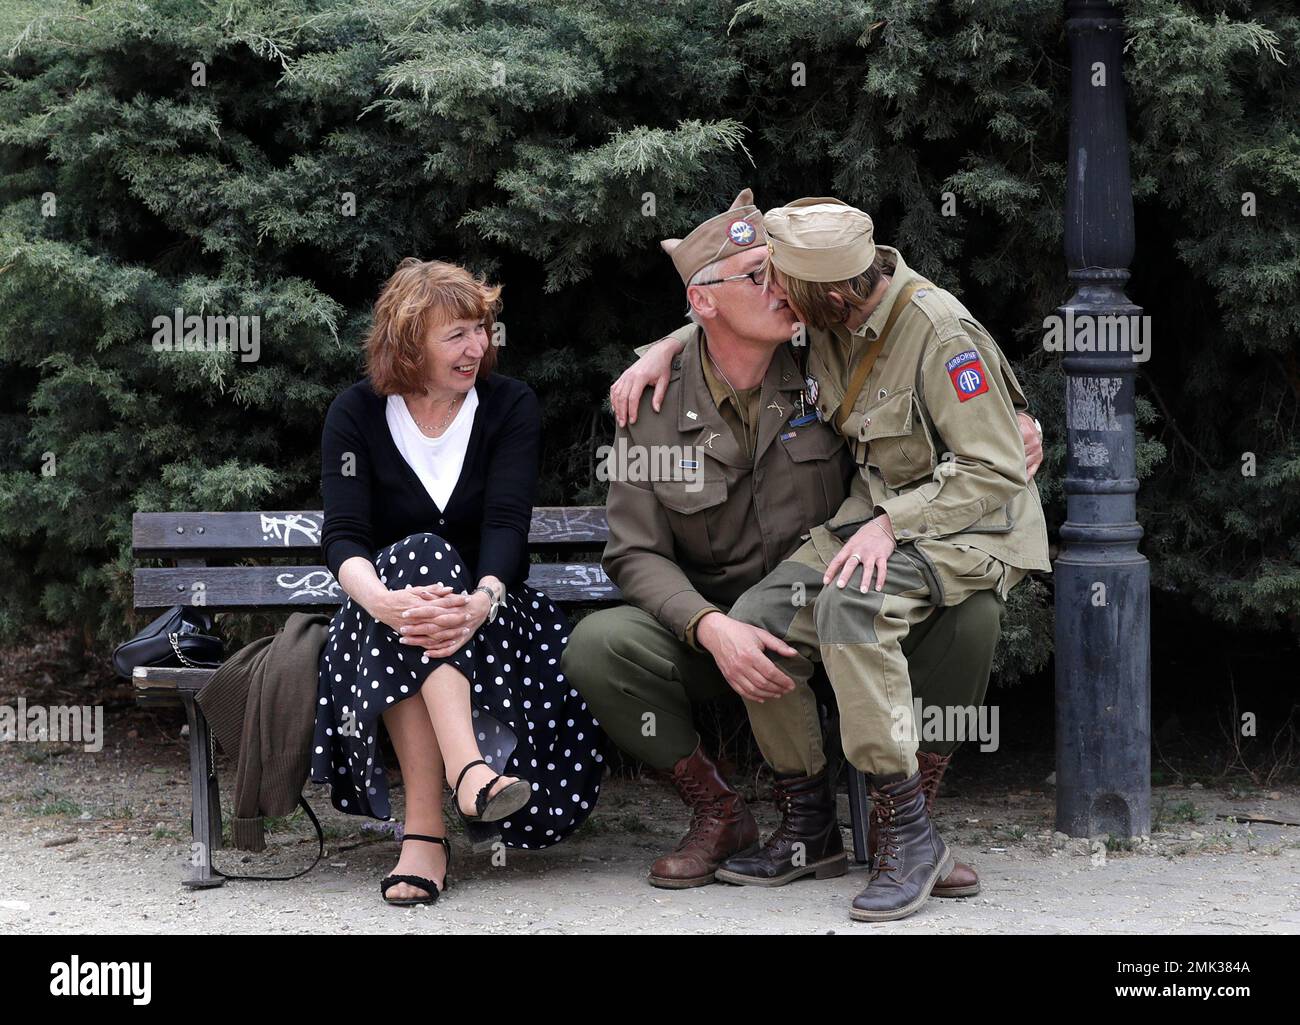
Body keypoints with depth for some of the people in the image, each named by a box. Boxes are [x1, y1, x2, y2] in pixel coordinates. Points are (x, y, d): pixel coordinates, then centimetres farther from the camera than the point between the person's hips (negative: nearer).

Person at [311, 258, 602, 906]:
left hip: (494, 615, 0)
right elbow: (342, 536, -15)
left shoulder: (510, 407, -1)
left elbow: (507, 523, -16)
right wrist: (380, 599, -38)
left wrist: (482, 600, -38)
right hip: (383, 627, 0)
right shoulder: (357, 415, -1)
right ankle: (470, 772, -51)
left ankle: (424, 832, -49)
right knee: (417, 554, -33)